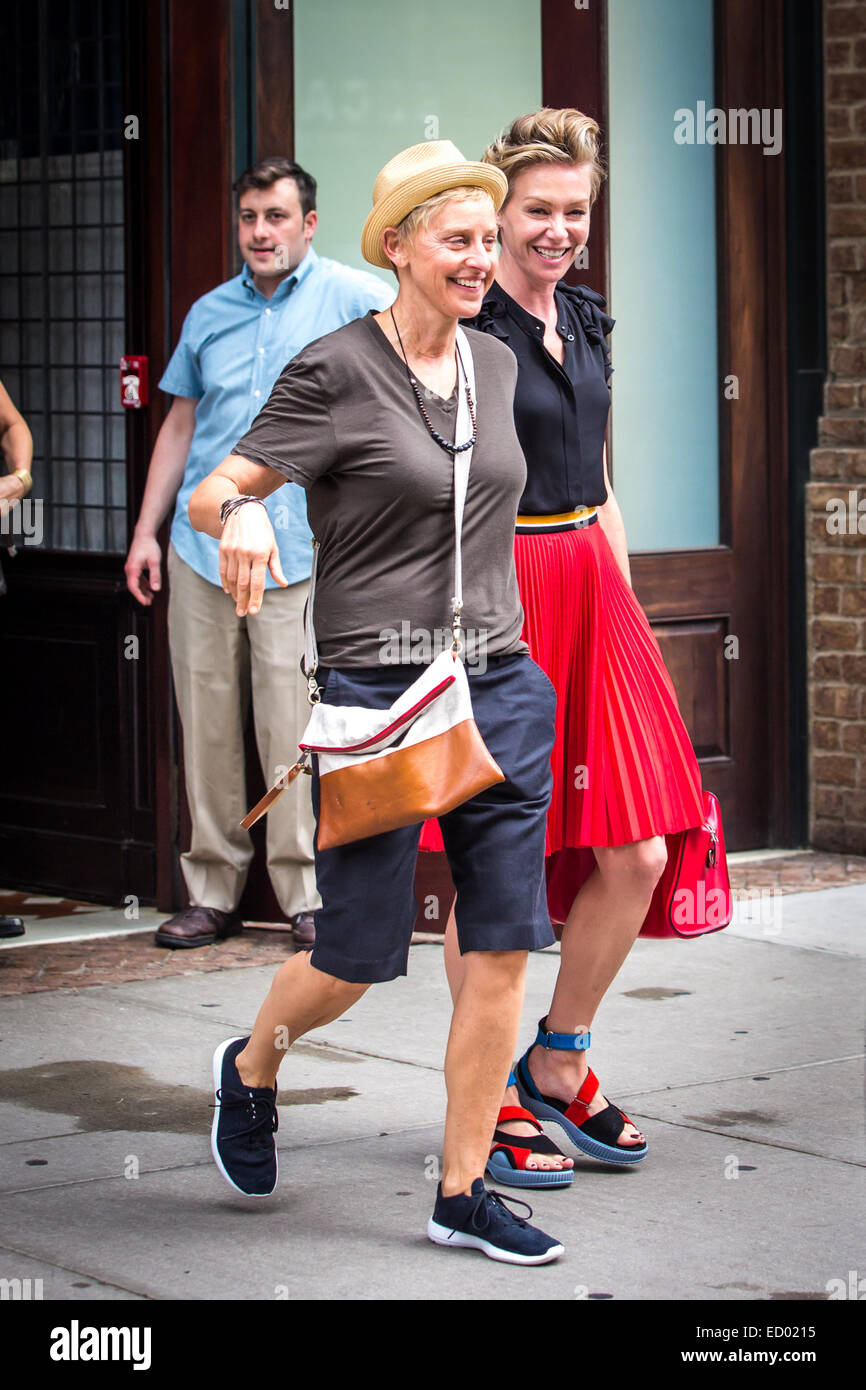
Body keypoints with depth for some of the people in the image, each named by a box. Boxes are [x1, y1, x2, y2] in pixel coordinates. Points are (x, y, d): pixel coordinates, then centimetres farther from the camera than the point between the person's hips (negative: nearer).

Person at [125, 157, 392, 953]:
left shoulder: (352, 297, 2)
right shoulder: (210, 314, 15)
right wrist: (145, 532, 14)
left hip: (296, 549, -4)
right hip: (199, 548, 4)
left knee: (292, 724, -8)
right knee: (208, 721, 5)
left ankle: (308, 893, 2)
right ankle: (213, 893, 13)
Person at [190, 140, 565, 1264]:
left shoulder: (497, 365, 10)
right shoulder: (334, 374, -8)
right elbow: (209, 491, -8)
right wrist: (241, 512, -32)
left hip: (501, 690, 5)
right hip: (376, 691, -5)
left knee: (503, 951, 1)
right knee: (360, 956, 1)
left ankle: (463, 1194, 12)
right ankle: (250, 1071, 34)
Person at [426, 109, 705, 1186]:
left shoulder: (586, 320, 15)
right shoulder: (461, 326, -8)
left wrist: (626, 615, 18)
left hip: (590, 585, 7)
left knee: (637, 855, 3)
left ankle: (557, 1067, 22)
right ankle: (487, 1108, 14)